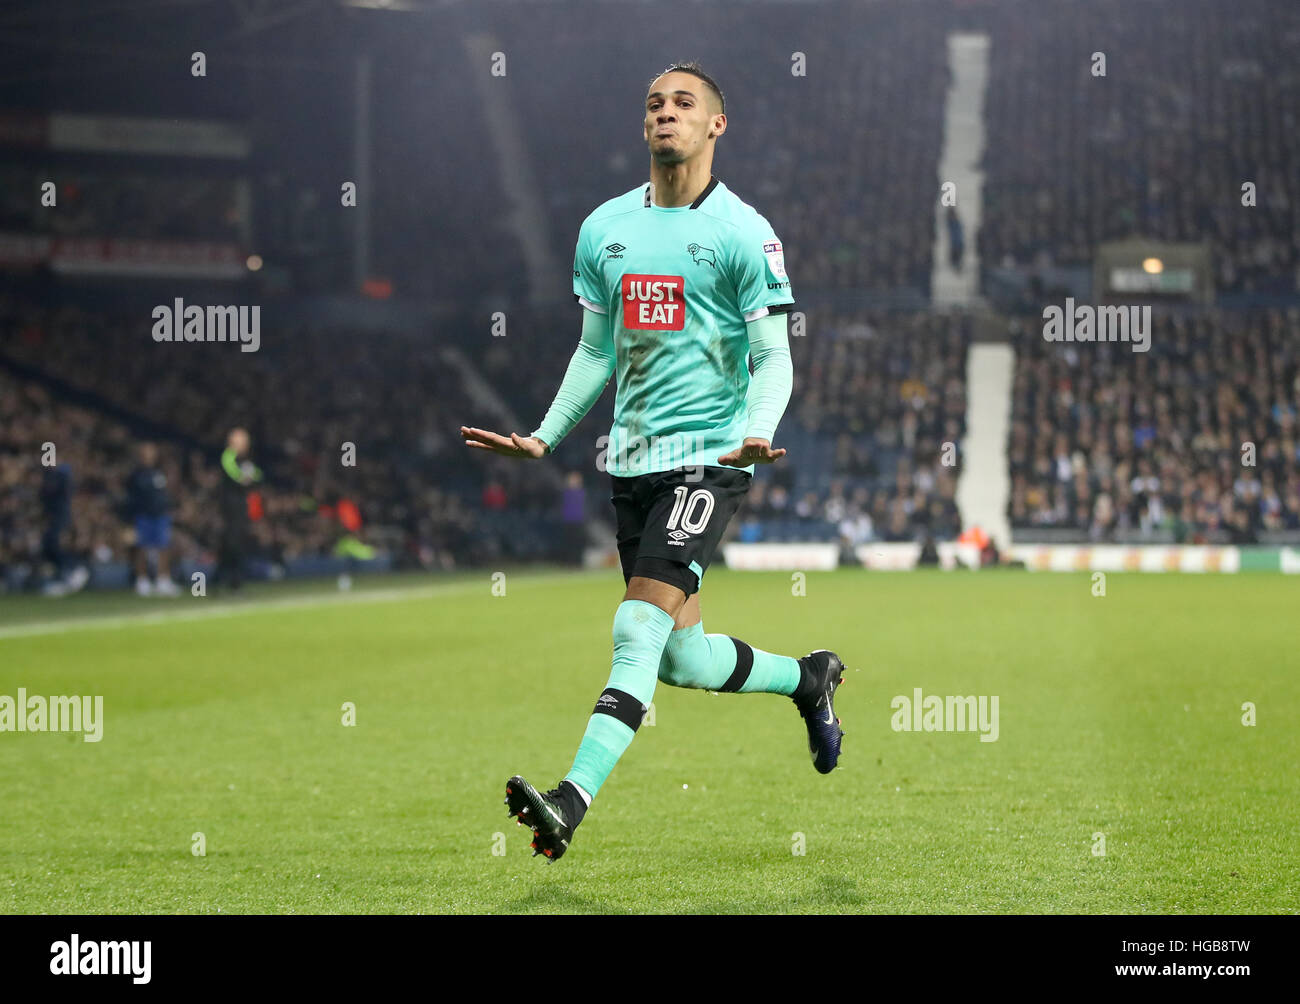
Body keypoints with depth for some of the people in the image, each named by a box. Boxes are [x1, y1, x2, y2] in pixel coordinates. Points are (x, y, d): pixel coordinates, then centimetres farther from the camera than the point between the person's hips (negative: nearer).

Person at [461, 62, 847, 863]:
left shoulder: (744, 233, -4)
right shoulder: (605, 227, 12)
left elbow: (773, 359, -5)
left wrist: (754, 436, -23)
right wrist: (545, 437, 12)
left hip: (709, 457, -6)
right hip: (631, 458, 6)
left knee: (640, 629, -18)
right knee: (679, 659, 8)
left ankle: (572, 802, -24)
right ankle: (809, 678, 35)